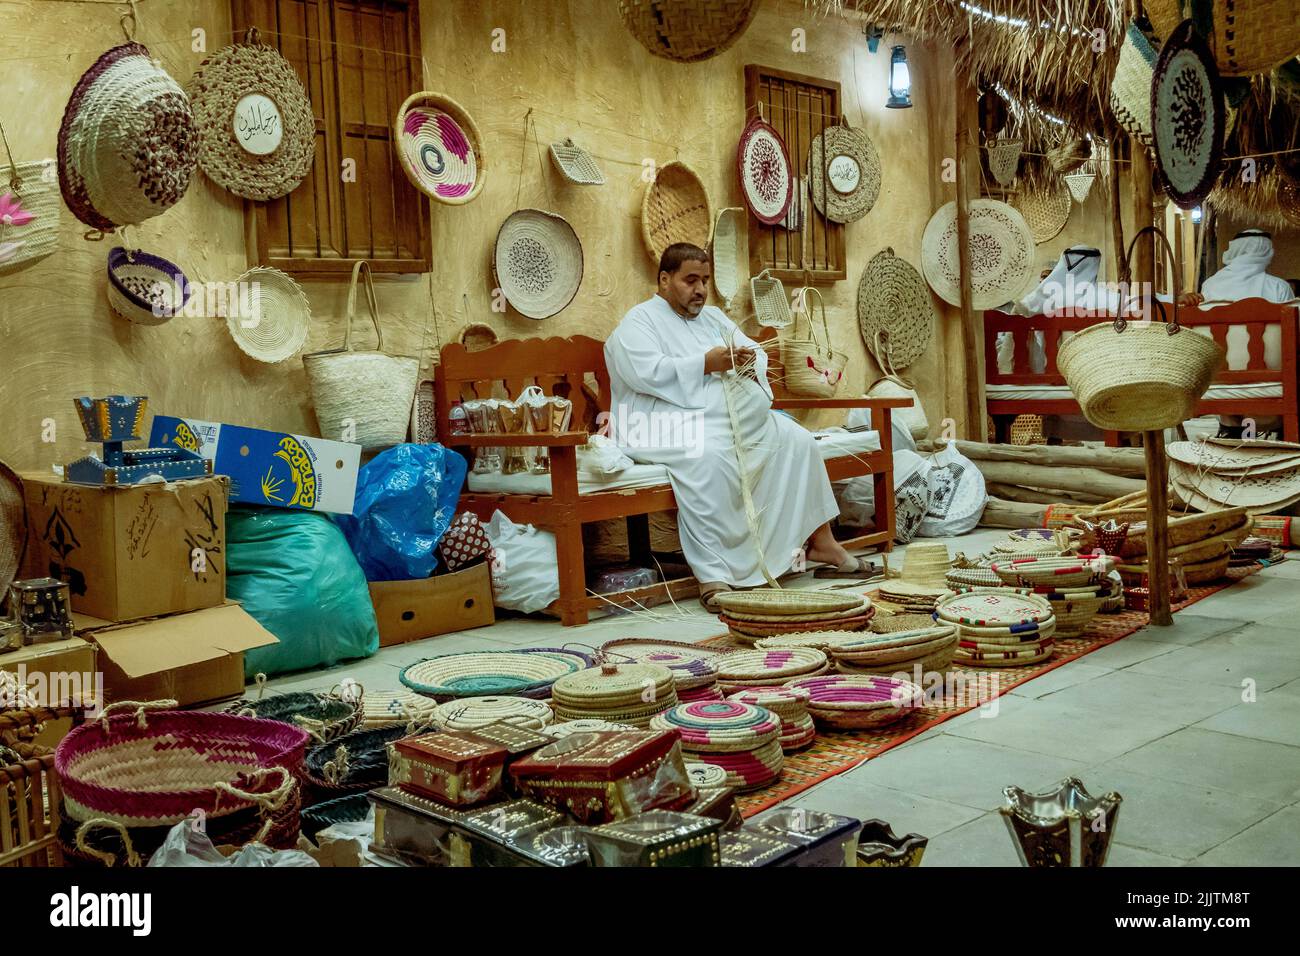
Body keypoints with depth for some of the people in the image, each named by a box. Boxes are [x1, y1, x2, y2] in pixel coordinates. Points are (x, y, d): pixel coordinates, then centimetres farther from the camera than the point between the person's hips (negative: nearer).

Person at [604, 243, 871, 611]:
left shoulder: (713, 317, 24)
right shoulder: (638, 322, 1)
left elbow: (756, 353, 19)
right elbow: (647, 373, -17)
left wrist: (749, 364, -6)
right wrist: (707, 363, -17)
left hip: (738, 418, 8)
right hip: (674, 423, -8)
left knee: (797, 440, -6)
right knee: (709, 458, -38)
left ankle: (821, 541, 3)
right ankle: (712, 577, -38)